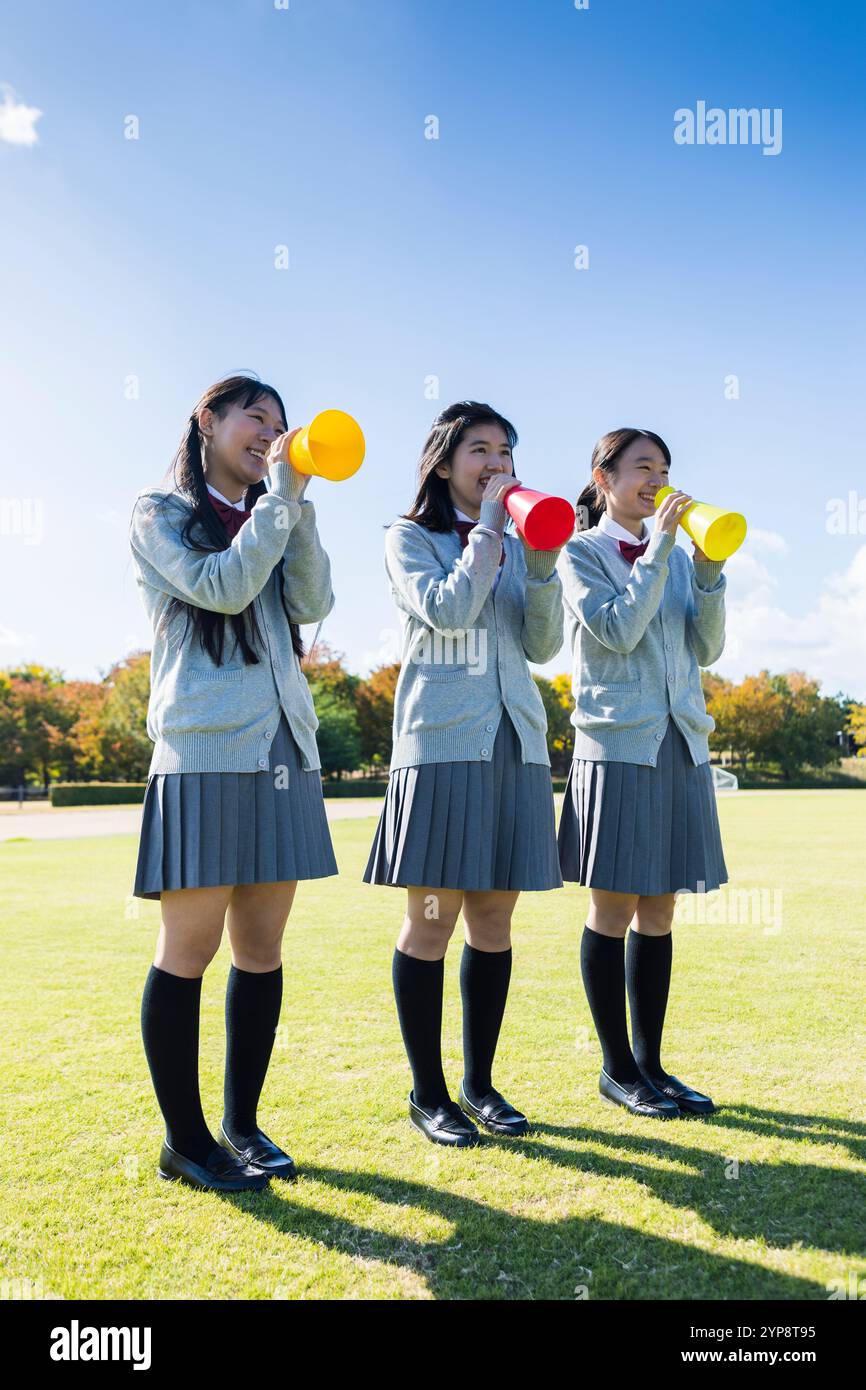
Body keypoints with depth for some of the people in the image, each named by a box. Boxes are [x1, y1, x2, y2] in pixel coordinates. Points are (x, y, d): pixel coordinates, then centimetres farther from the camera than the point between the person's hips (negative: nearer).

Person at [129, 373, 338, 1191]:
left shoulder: (267, 524, 22)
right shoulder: (160, 513, 5)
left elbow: (312, 604, 6)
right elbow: (220, 588, -11)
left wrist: (298, 506, -1)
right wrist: (281, 494, -6)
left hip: (283, 747, 6)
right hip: (204, 751, -6)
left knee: (262, 947, 7)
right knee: (190, 948, -4)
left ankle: (241, 1124, 18)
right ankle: (184, 1142, 8)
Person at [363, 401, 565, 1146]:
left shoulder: (514, 547, 18)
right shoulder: (410, 539, 5)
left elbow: (544, 645, 9)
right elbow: (447, 612, -13)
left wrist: (542, 563, -5)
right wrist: (488, 528, -6)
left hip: (515, 742, 5)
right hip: (442, 742, -5)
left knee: (494, 917, 8)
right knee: (433, 917, -2)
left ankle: (480, 1081, 20)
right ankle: (428, 1092, 11)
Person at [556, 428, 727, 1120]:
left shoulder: (676, 557, 16)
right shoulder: (581, 552, 1)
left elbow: (707, 648, 8)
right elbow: (618, 630, -13)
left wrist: (708, 571, -3)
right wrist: (659, 547, -12)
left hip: (682, 744, 6)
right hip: (618, 744, -5)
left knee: (659, 912, 9)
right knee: (614, 909, 0)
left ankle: (651, 1063, 19)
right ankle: (618, 1069, 12)